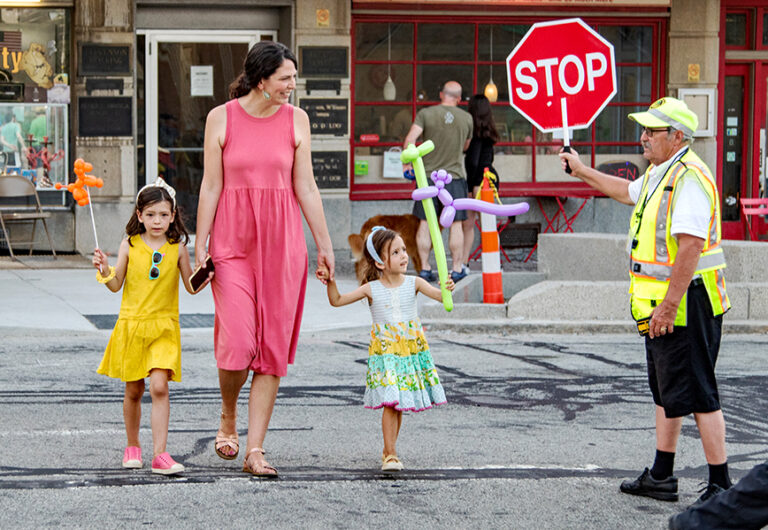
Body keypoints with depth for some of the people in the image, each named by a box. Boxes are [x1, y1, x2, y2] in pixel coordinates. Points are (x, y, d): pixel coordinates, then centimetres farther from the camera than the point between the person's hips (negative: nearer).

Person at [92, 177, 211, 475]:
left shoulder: (177, 248, -1)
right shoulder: (129, 246, 0)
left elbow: (190, 286, 5)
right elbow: (115, 285, 4)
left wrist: (203, 279, -16)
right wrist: (105, 269, -14)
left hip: (164, 327, -1)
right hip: (132, 324, 1)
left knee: (159, 387, -15)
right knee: (133, 391, 11)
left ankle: (160, 454, -15)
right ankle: (132, 446, 30)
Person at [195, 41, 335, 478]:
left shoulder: (296, 119, 4)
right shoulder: (221, 118, -1)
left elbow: (306, 187, 7)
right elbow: (211, 186, 2)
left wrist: (325, 245, 6)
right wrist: (201, 246, 0)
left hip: (282, 242, 2)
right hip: (233, 241, -2)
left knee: (274, 348, 0)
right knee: (238, 343, -12)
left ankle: (255, 450, 6)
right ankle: (228, 418, 19)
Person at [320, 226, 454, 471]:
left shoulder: (413, 283, -1)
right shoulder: (371, 289, -4)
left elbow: (438, 295, -12)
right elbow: (337, 301, 1)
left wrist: (447, 289, -35)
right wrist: (331, 282, -16)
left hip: (412, 349, 2)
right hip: (385, 352, -2)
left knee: (399, 403, 9)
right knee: (391, 402, -13)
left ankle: (389, 450, 27)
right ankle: (390, 454, -7)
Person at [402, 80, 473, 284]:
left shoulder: (425, 114, -3)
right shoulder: (466, 118, 1)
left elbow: (410, 139, -13)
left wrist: (407, 163, -1)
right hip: (454, 176, 0)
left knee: (425, 223, 6)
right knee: (456, 224, 5)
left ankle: (425, 268, 7)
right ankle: (456, 269, 5)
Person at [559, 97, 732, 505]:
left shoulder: (690, 178, -19)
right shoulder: (660, 174, 14)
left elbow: (690, 247, -27)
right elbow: (627, 192, 38)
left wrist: (669, 305, -28)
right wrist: (582, 172, 44)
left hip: (686, 303, -11)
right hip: (664, 305, 11)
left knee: (695, 393, -8)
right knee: (666, 391, 16)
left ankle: (721, 486, -4)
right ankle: (661, 477, 26)